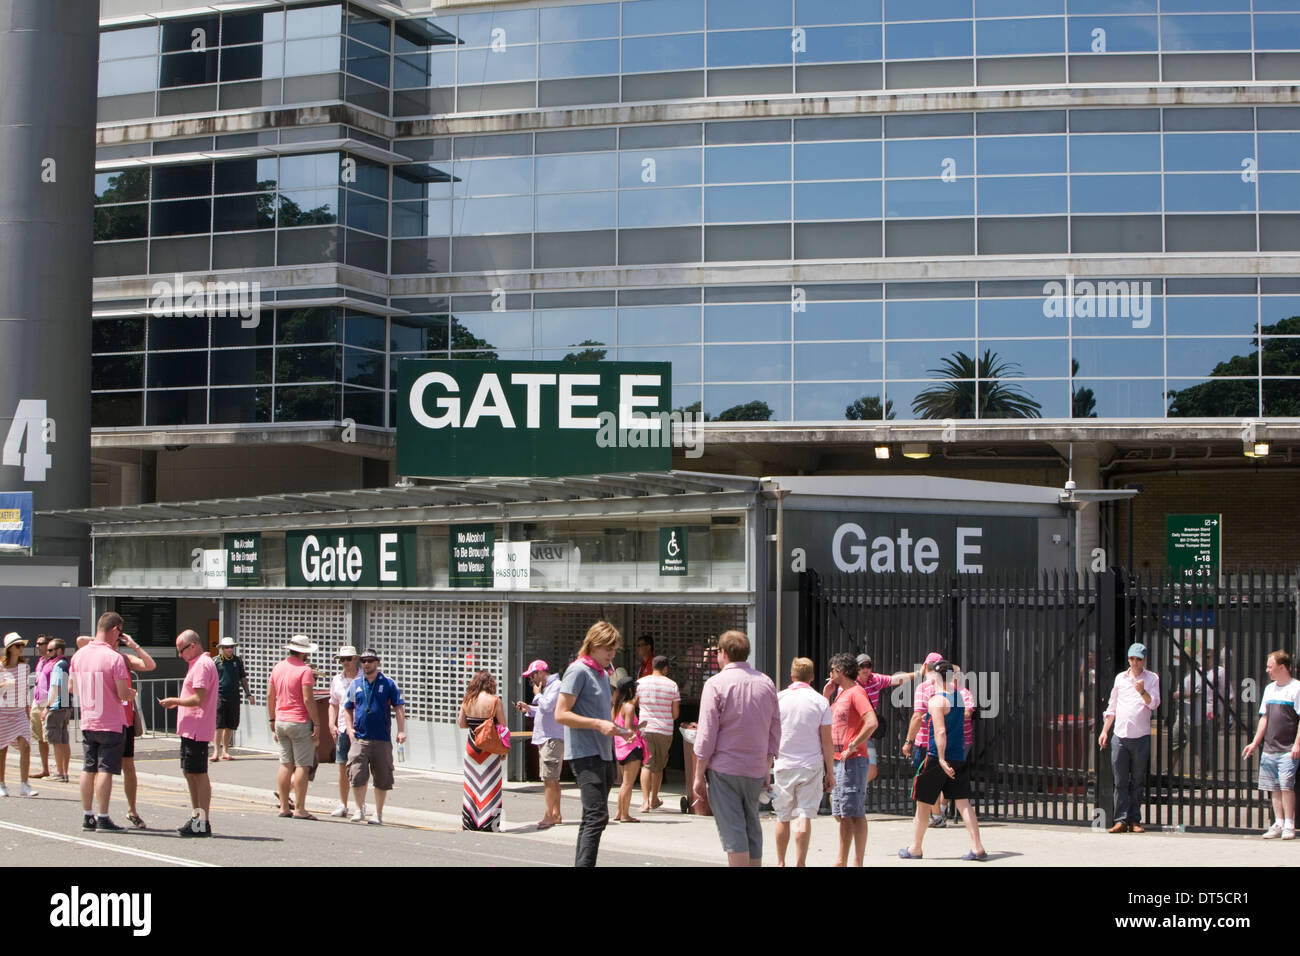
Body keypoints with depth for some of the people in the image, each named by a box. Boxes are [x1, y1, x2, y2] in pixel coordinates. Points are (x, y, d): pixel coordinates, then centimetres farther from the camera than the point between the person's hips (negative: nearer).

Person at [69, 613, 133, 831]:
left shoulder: (79, 655, 3)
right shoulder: (114, 658, -16)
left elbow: (72, 688, 12)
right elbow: (123, 694, -18)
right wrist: (131, 693, 4)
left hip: (87, 722, 6)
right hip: (111, 723, -6)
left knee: (88, 769, 11)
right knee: (105, 770, -3)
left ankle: (87, 816, 16)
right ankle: (103, 818, -3)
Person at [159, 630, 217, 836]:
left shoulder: (202, 666, -15)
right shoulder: (198, 664, 19)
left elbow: (199, 699, -22)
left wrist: (175, 701, -12)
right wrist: (177, 703, 14)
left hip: (196, 730, -11)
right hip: (190, 730, 11)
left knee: (198, 774, -7)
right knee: (190, 773, 16)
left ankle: (203, 823, -5)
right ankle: (196, 818, 23)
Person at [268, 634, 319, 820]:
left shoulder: (277, 668, 9)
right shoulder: (305, 670, -13)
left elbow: (270, 696, 13)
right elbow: (307, 699, -17)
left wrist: (272, 720, 22)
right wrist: (316, 724, -12)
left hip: (281, 721, 7)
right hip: (300, 722, -7)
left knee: (285, 764, 11)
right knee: (302, 766, -3)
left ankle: (284, 807, 12)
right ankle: (299, 809, -5)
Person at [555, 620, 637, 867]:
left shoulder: (603, 674, 19)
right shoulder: (578, 671, -9)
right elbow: (561, 714, -14)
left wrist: (616, 729, 11)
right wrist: (598, 724, -20)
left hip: (603, 754, 9)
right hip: (585, 755, -9)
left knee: (592, 818, 11)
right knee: (597, 816, -18)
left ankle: (581, 862, 15)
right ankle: (585, 863, -22)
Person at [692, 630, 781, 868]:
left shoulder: (717, 683, -8)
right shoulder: (766, 683, 8)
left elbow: (706, 735, -10)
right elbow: (775, 730, 12)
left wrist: (699, 775, -5)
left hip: (724, 769, -5)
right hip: (756, 770, 5)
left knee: (732, 831, -4)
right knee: (752, 828, 13)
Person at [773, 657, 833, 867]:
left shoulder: (779, 698, -1)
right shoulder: (820, 701, -3)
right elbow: (826, 741, -3)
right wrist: (830, 772, 4)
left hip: (783, 765, 1)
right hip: (811, 766, -1)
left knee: (783, 817, 11)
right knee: (804, 817, -2)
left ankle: (780, 862, 21)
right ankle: (800, 862, -8)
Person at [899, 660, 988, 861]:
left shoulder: (936, 701, -15)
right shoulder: (958, 695, 7)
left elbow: (940, 732, -22)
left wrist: (941, 759, -23)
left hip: (938, 757, -7)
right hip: (959, 758, 7)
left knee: (923, 803, 6)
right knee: (963, 802, 4)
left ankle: (915, 848, 16)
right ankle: (978, 848, -5)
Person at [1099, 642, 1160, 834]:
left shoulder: (1151, 679, 4)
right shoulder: (1120, 678, 13)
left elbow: (1154, 703, -8)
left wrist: (1142, 691, -26)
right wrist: (1104, 731, 14)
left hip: (1141, 737, -2)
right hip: (1120, 736, 2)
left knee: (1137, 782, 3)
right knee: (1121, 781, 0)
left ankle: (1134, 820, 8)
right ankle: (1121, 820, 0)